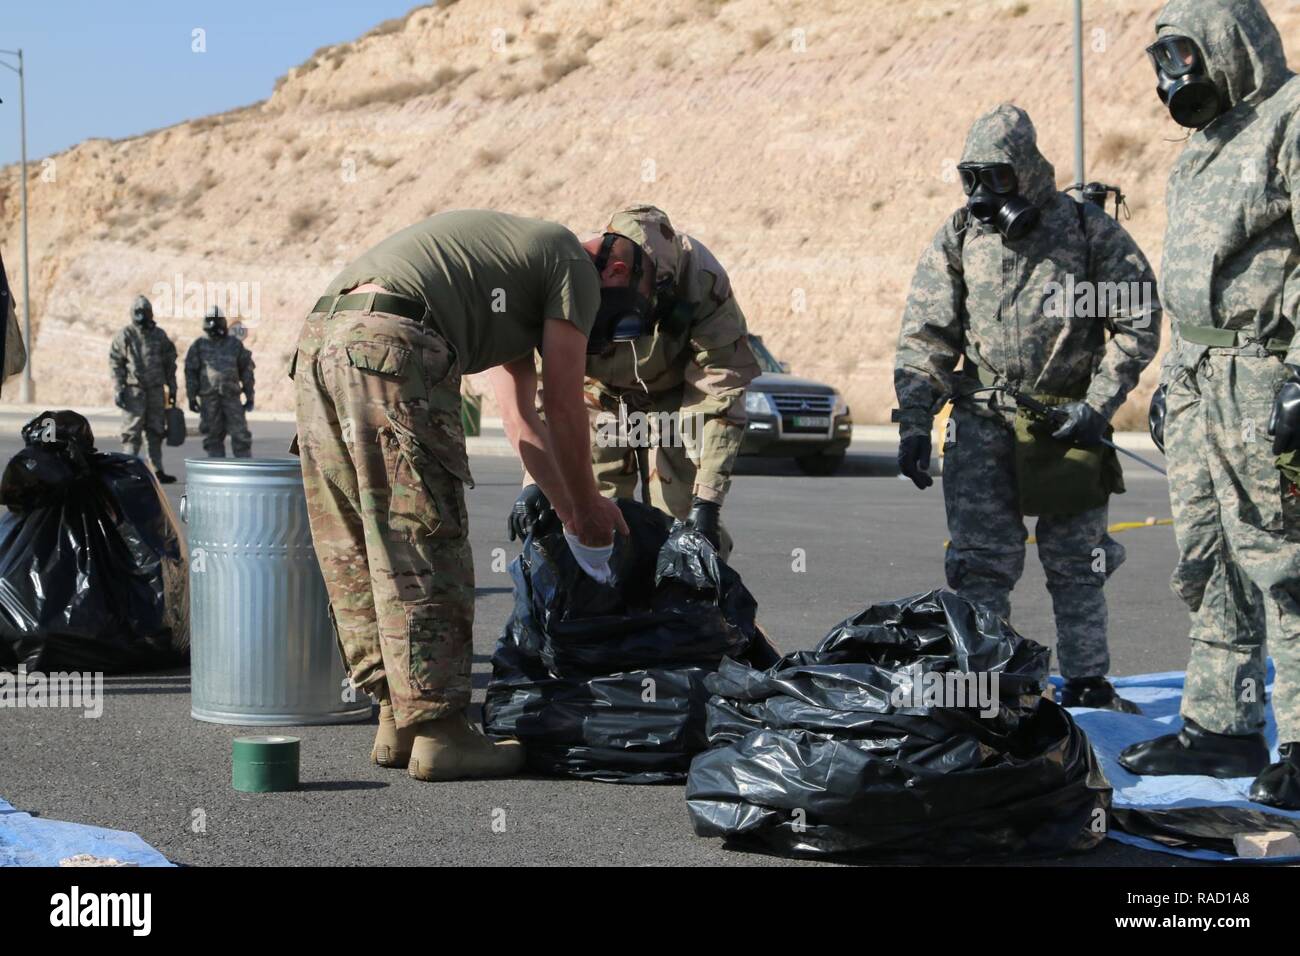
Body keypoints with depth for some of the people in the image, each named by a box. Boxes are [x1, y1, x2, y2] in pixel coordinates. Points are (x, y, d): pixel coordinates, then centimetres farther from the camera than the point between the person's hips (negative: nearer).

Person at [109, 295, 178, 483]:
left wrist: (172, 388, 12)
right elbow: (115, 364, -2)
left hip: (156, 391, 4)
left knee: (156, 432, 8)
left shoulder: (159, 336, 10)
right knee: (132, 432, -5)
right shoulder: (125, 336, -1)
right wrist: (118, 390, -9)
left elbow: (169, 364, 15)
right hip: (134, 390, -4)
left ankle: (157, 470, 14)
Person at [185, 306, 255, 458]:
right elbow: (191, 372, 5)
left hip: (231, 396, 0)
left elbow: (246, 371, 11)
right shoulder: (199, 345, 6)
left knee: (240, 434, -5)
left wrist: (250, 397, 7)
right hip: (208, 398, 0)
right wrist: (191, 398, -1)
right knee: (213, 437, 3)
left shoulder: (235, 345, 9)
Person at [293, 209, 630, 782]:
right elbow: (563, 407, 9)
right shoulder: (576, 268, 10)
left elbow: (521, 418, 39)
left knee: (357, 553, 12)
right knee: (422, 548, -4)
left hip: (318, 338, 10)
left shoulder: (523, 252, 36)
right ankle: (437, 733, -1)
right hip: (391, 346, -10)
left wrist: (571, 512, 41)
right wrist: (587, 508, 22)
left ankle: (397, 722, 19)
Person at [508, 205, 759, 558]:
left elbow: (720, 394, -29)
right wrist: (536, 479, -30)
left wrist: (707, 500, -32)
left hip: (673, 393, -1)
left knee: (678, 521, -11)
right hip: (599, 393, 1)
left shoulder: (703, 282, -35)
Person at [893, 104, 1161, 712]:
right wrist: (913, 426, -5)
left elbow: (1139, 323, -1)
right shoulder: (957, 238, 3)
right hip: (983, 421, 1)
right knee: (982, 562, -3)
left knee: (1076, 562, 8)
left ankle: (1087, 682, 20)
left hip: (1067, 420, -1)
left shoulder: (1090, 232, -3)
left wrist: (1098, 405, -8)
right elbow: (923, 338, 3)